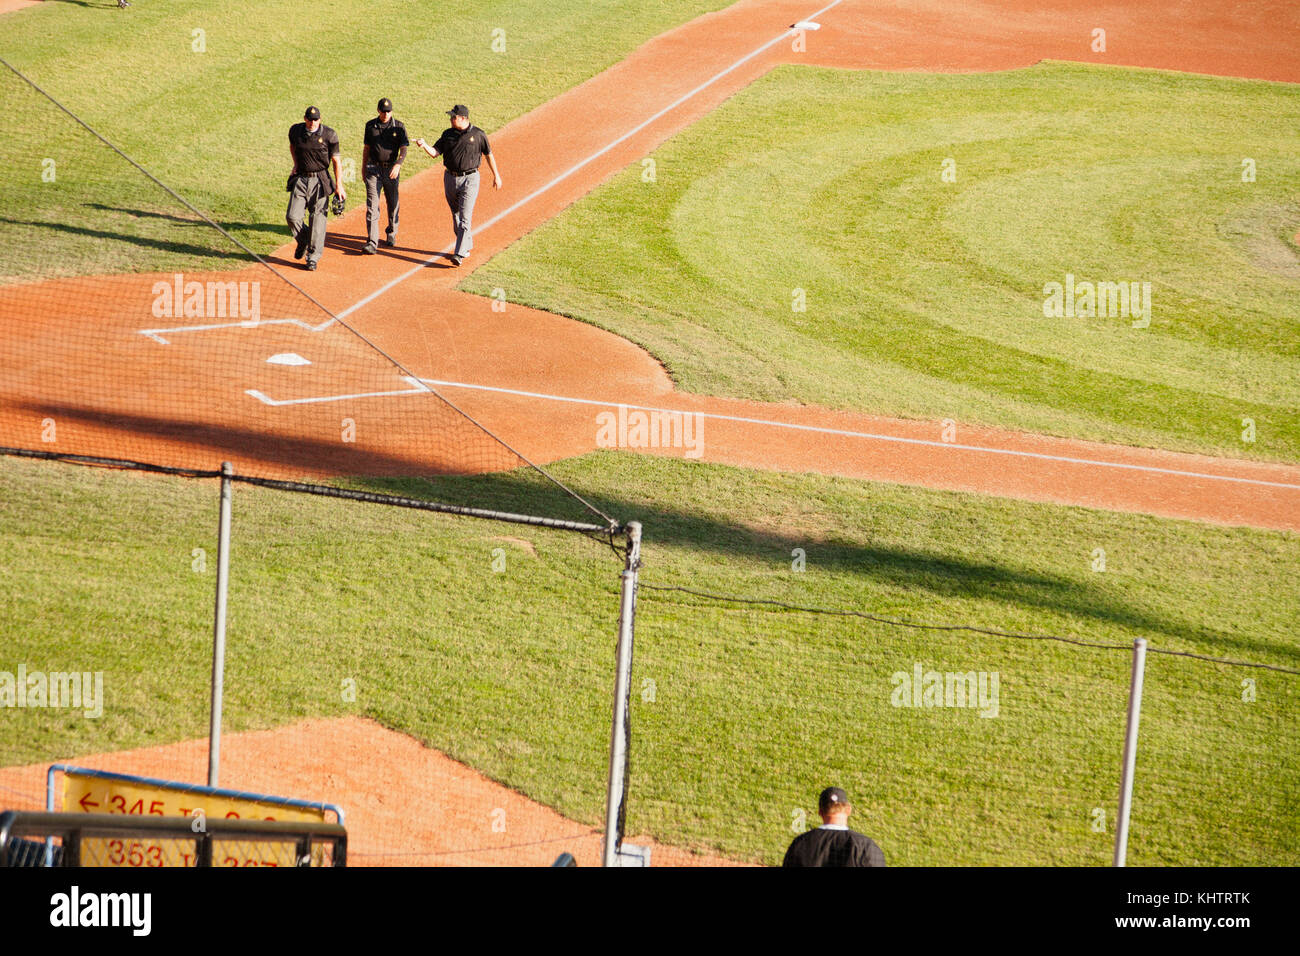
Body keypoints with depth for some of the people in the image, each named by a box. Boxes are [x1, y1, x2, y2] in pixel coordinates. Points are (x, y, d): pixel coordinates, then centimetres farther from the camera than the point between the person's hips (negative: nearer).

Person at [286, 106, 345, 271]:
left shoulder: (329, 135, -8)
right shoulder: (295, 130, 1)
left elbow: (336, 160, -5)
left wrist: (339, 186, -9)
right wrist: (296, 163, 12)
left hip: (320, 181, -3)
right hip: (301, 179, 3)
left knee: (318, 219, -6)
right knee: (292, 216, -5)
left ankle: (313, 257, 1)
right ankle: (303, 242, 24)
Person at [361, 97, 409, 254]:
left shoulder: (399, 126, -2)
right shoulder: (370, 125, 6)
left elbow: (403, 149, -7)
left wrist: (398, 164, -24)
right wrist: (363, 167, 18)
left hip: (391, 169, -1)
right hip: (373, 169, 1)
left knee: (393, 204, 10)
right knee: (372, 205, -9)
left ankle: (391, 234, 33)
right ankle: (372, 242, -14)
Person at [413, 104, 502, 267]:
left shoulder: (478, 135, -5)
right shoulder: (448, 134, 5)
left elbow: (489, 154, 5)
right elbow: (435, 152, -2)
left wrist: (496, 175, 10)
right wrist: (424, 145, -22)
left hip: (469, 179, -5)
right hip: (450, 178, 5)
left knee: (465, 217, -12)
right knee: (456, 215, 14)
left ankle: (459, 255, -17)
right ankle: (467, 246, 31)